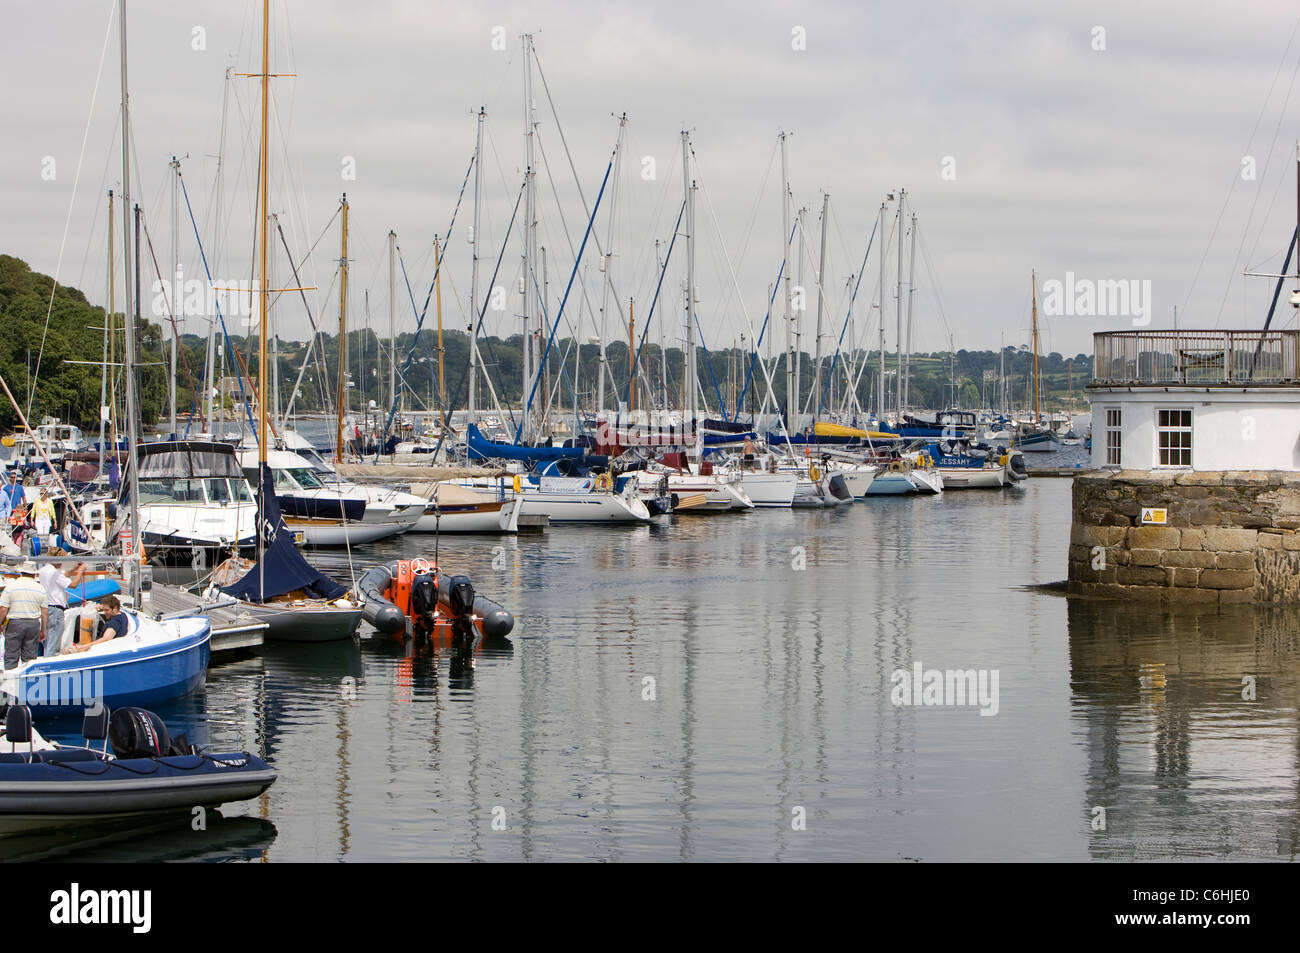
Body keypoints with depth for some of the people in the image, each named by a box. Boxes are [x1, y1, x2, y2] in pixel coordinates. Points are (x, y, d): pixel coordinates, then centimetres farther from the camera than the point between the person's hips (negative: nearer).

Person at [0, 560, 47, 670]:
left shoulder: (11, 586, -4)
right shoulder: (40, 588, 4)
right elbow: (44, 612, 5)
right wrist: (43, 630, 14)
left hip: (14, 623, -3)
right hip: (34, 624, 3)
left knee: (11, 657, 0)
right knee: (30, 657, 7)